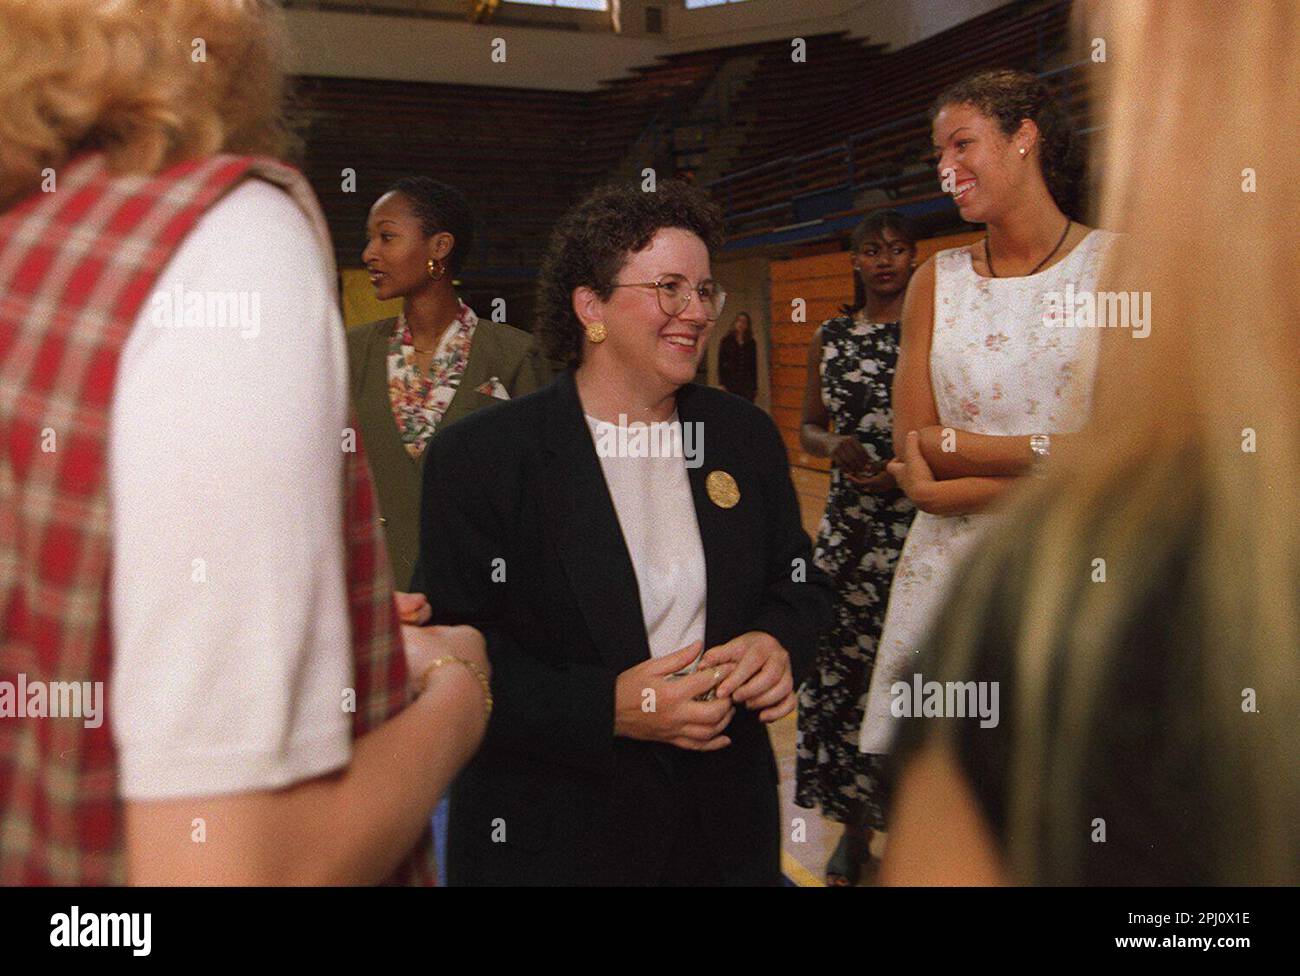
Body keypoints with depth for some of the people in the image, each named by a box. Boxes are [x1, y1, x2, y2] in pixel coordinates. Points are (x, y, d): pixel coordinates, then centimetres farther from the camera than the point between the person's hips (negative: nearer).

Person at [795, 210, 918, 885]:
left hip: (923, 519, -3)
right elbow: (808, 429, 16)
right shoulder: (829, 338, 12)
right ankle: (855, 824, 21)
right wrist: (835, 447, -5)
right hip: (848, 522, 4)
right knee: (842, 663, 5)